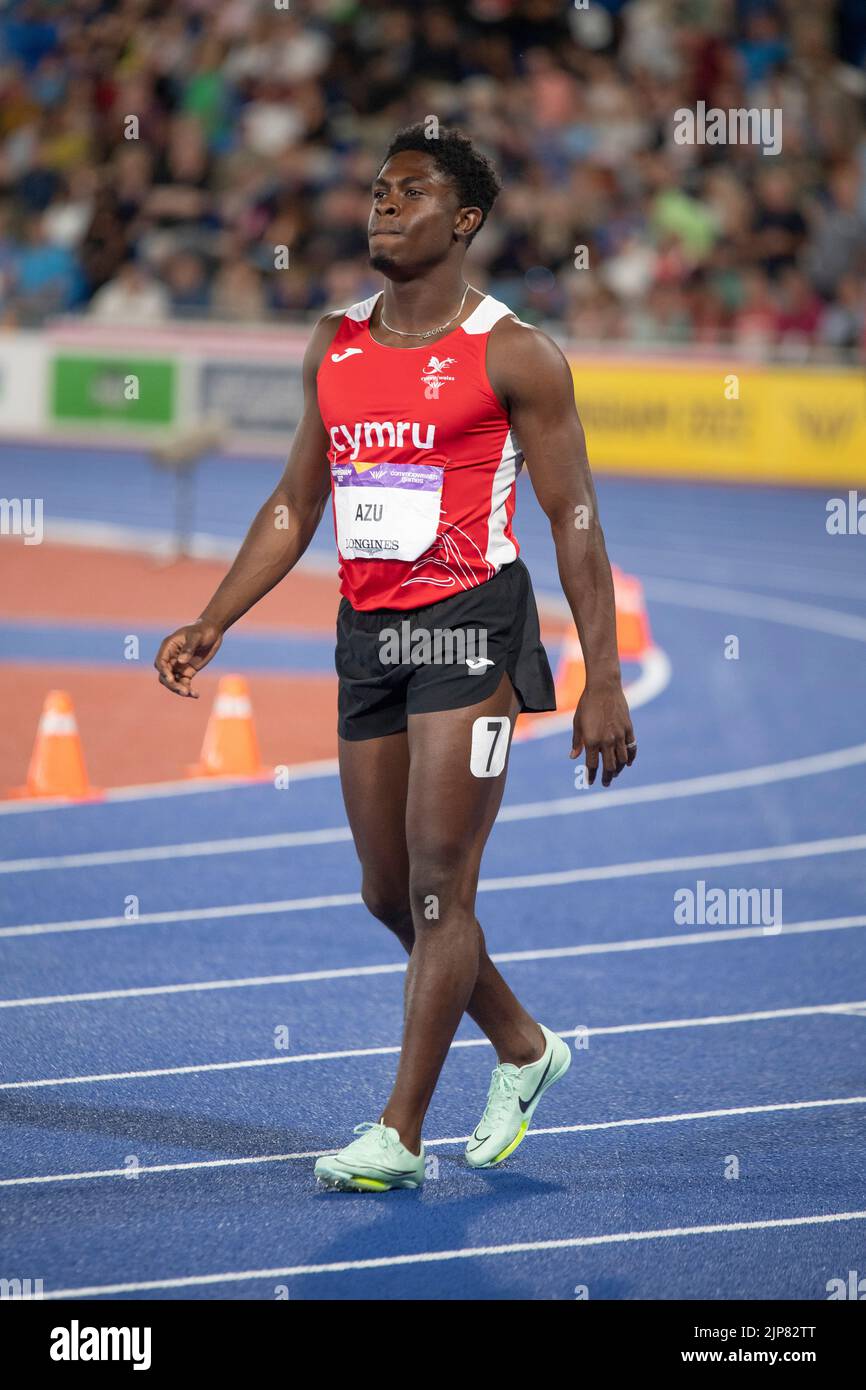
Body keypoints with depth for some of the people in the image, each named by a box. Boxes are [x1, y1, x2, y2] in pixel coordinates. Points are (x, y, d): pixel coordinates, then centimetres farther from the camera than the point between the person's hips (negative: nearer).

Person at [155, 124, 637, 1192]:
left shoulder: (510, 355, -6)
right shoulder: (334, 347, 11)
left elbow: (574, 516, -5)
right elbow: (295, 503, 18)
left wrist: (603, 682, -10)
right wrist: (211, 625, 8)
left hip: (469, 623, -6)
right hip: (368, 630, 6)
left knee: (437, 883, -8)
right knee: (389, 891, 10)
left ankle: (399, 1134, -3)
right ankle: (523, 1047, 33)